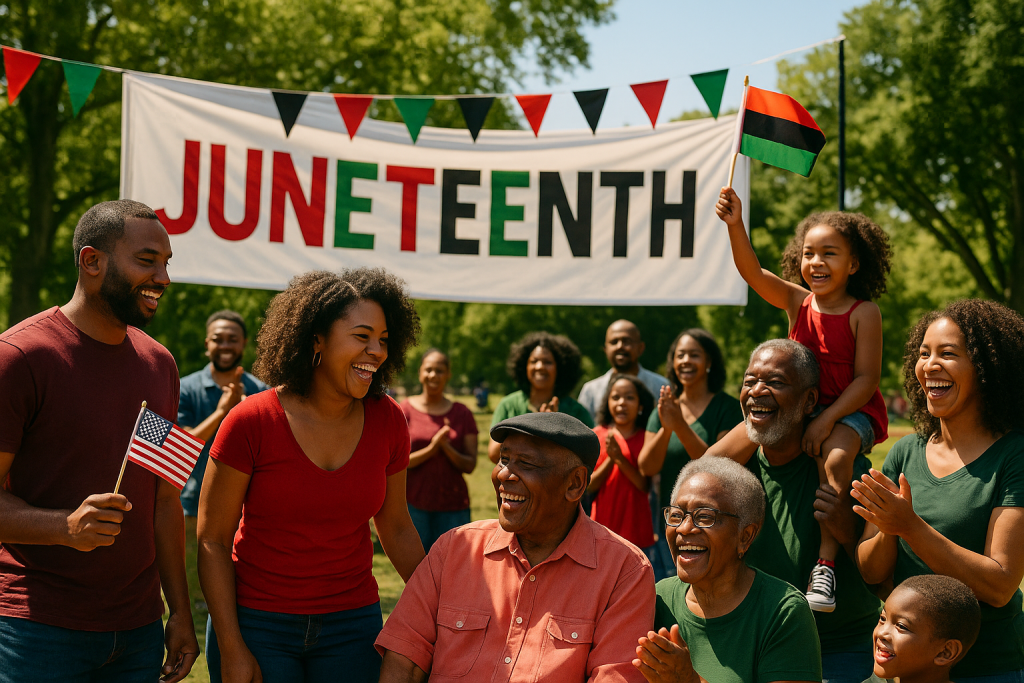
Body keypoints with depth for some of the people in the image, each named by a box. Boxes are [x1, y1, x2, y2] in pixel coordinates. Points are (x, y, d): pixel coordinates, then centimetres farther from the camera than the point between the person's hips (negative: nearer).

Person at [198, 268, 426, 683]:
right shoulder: (250, 423, -13)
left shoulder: (387, 421, -3)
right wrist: (232, 650, -10)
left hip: (352, 623, 3)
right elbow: (212, 541, -7)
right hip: (256, 622, -3)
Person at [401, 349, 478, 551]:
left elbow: (470, 465, 4)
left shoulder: (462, 413, 7)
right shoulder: (406, 409, 2)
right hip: (414, 504, -1)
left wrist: (447, 448, -15)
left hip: (452, 505, 1)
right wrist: (431, 449, -18)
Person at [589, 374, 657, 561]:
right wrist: (610, 459, -14)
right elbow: (588, 487, 0)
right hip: (603, 532, 0)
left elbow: (647, 486, -7)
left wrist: (620, 458, -17)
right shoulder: (596, 436, 5)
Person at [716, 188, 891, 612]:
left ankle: (825, 565, -31)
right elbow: (752, 272, -13)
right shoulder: (796, 302, 1)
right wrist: (735, 226, -29)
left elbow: (866, 379, -14)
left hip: (853, 410, -6)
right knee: (743, 439, -10)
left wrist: (827, 420, -23)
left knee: (834, 458, -34)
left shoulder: (864, 313, -12)